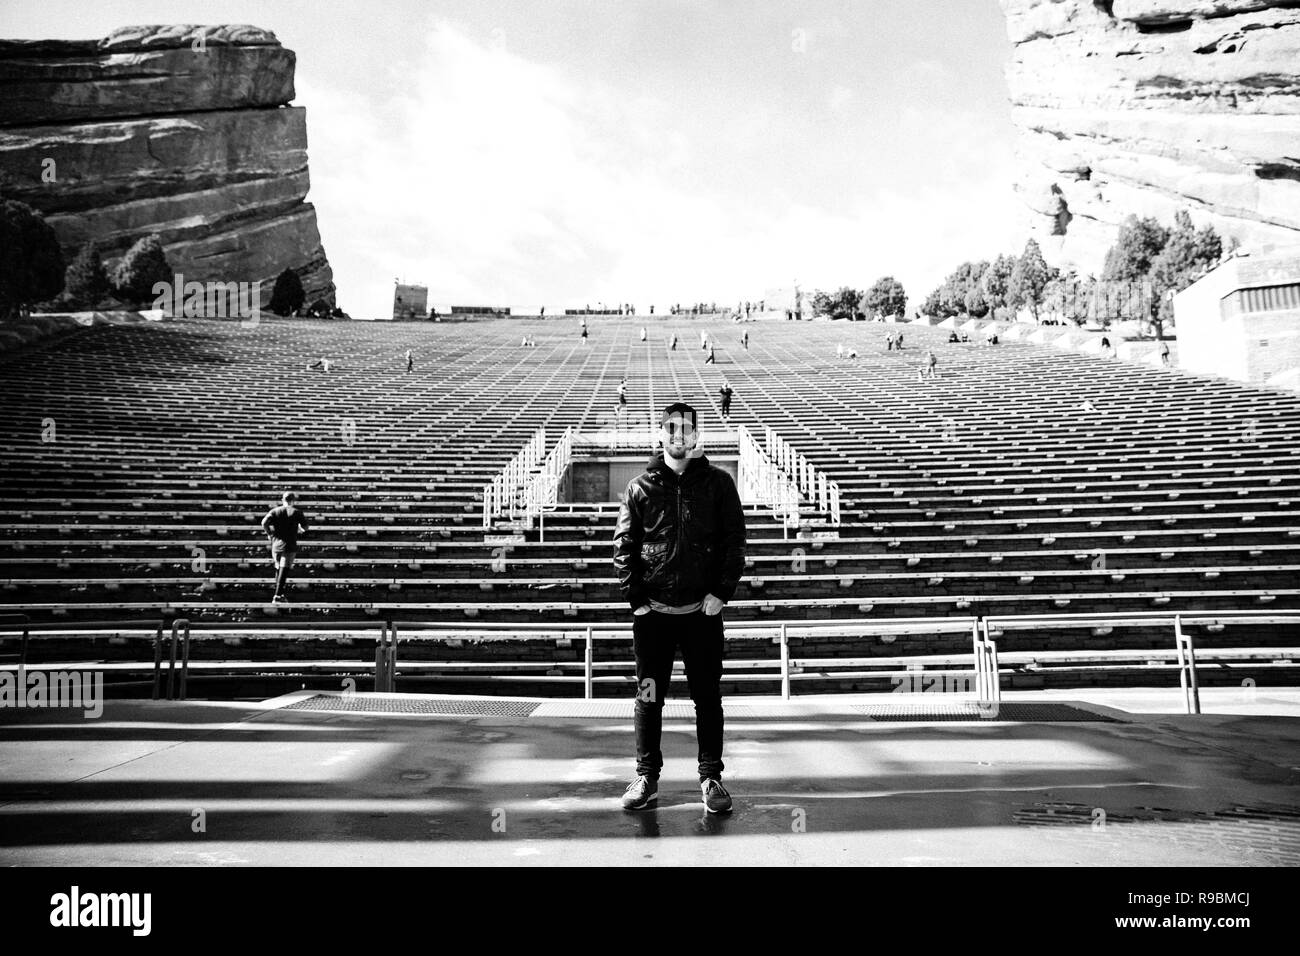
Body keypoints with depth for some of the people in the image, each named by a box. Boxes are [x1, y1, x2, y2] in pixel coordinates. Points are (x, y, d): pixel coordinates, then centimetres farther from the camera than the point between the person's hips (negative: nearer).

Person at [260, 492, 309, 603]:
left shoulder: (275, 511, 6)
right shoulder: (297, 512, 1)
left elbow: (264, 522, -10)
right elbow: (305, 528, 2)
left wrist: (269, 534, 4)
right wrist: (298, 527, 24)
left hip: (276, 545, 4)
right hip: (289, 546, -4)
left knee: (278, 570, 17)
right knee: (284, 571, -7)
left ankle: (280, 594, 22)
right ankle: (277, 596, -15)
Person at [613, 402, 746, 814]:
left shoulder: (718, 482, 4)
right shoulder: (640, 487, 4)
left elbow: (734, 541, 3)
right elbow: (624, 546, 4)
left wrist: (721, 592, -7)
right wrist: (636, 597, -5)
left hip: (703, 609, 0)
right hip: (652, 611, 1)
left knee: (707, 697, 7)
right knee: (648, 697, 7)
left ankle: (711, 777, 19)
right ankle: (646, 777, 20)